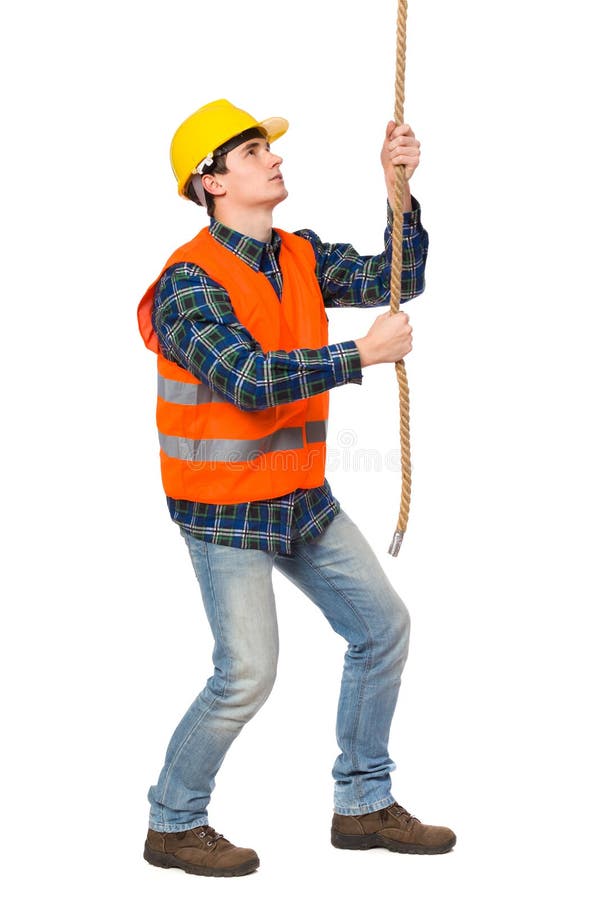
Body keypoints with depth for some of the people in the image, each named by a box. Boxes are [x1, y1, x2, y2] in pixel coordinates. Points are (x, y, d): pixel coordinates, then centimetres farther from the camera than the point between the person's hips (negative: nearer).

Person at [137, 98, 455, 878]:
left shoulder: (301, 256, 5)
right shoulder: (190, 281, -19)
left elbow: (395, 281, 1)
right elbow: (247, 378, -30)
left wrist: (399, 190, -12)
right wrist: (360, 356, -29)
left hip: (302, 497, 8)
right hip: (226, 509, -8)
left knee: (382, 625, 11)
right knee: (246, 675, -6)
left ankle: (363, 805, 25)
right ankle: (173, 824, 15)